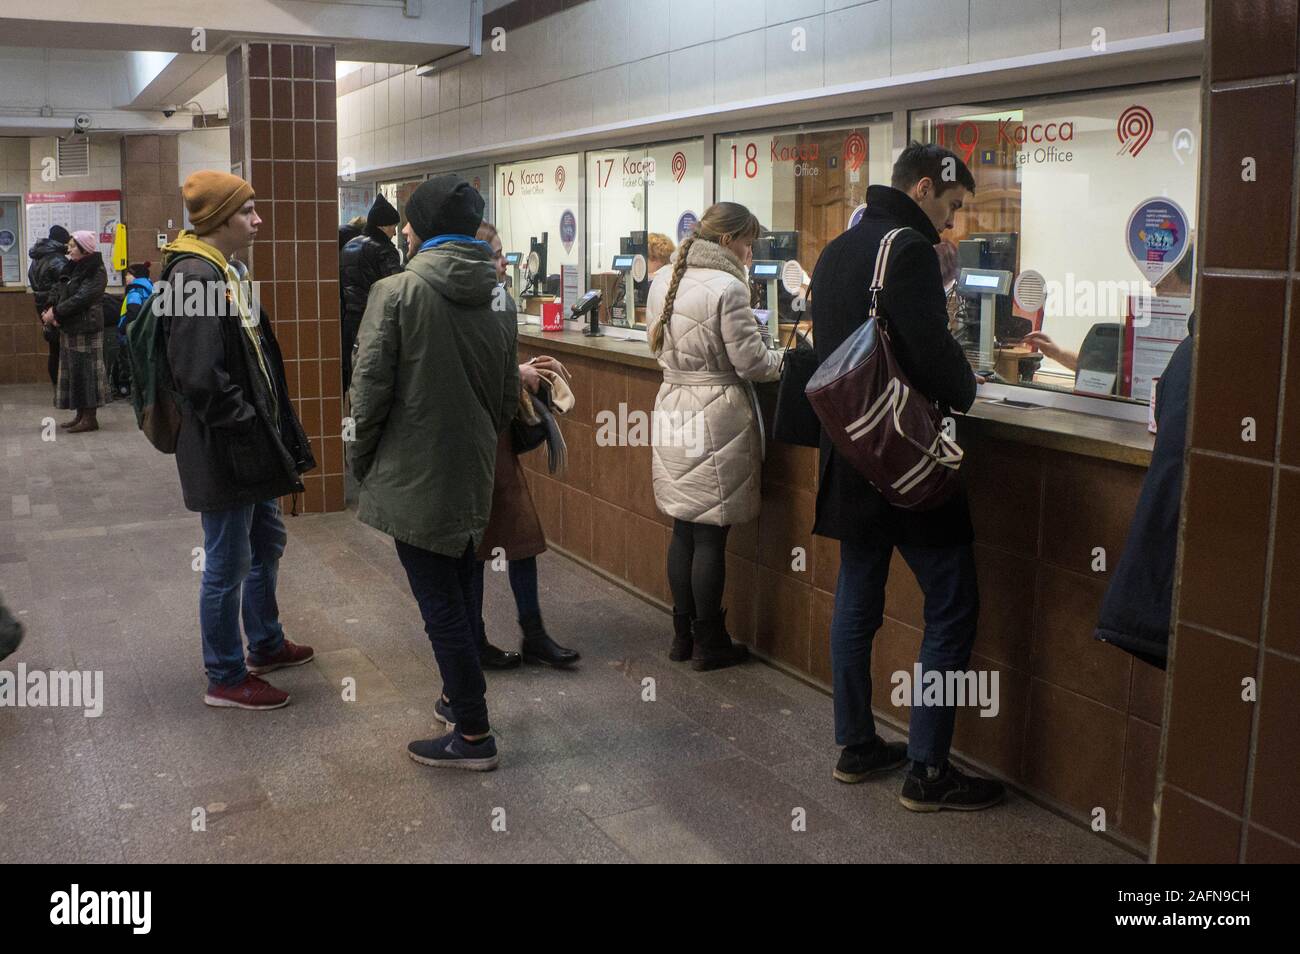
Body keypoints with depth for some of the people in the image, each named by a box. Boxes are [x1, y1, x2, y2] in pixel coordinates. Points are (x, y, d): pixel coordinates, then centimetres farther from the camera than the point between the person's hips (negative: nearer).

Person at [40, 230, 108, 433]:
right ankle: (81, 415, 18)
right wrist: (51, 309, -8)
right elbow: (57, 289, 11)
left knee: (85, 371, -5)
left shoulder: (96, 272, -12)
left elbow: (81, 299, -20)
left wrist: (56, 312, -17)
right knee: (73, 371, 11)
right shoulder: (71, 268, 15)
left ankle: (90, 418, 0)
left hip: (86, 330, -9)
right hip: (69, 329, 9)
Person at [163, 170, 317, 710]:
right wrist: (250, 432, -21)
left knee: (267, 543, 23)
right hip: (224, 449, -10)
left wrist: (275, 430, 16)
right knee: (227, 565, 2)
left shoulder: (228, 270, 12)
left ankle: (266, 644, 40)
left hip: (251, 442, 10)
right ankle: (226, 679, 17)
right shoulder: (195, 276, -20)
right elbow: (201, 377, -27)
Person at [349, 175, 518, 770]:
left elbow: (370, 388, -14)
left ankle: (474, 736, 9)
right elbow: (508, 395, 11)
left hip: (413, 475, -6)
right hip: (473, 475, 7)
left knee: (440, 604, 2)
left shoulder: (397, 291, -15)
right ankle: (464, 696, 37)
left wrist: (361, 458, 1)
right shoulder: (498, 297, 5)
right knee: (458, 591, 22)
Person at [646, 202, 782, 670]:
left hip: (673, 411, 7)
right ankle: (709, 644, 14)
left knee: (683, 528, 15)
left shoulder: (662, 281, 7)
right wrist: (786, 360, 4)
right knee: (711, 534, 3)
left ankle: (682, 635, 25)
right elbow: (750, 362, -14)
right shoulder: (727, 287, -17)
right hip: (716, 417, -7)